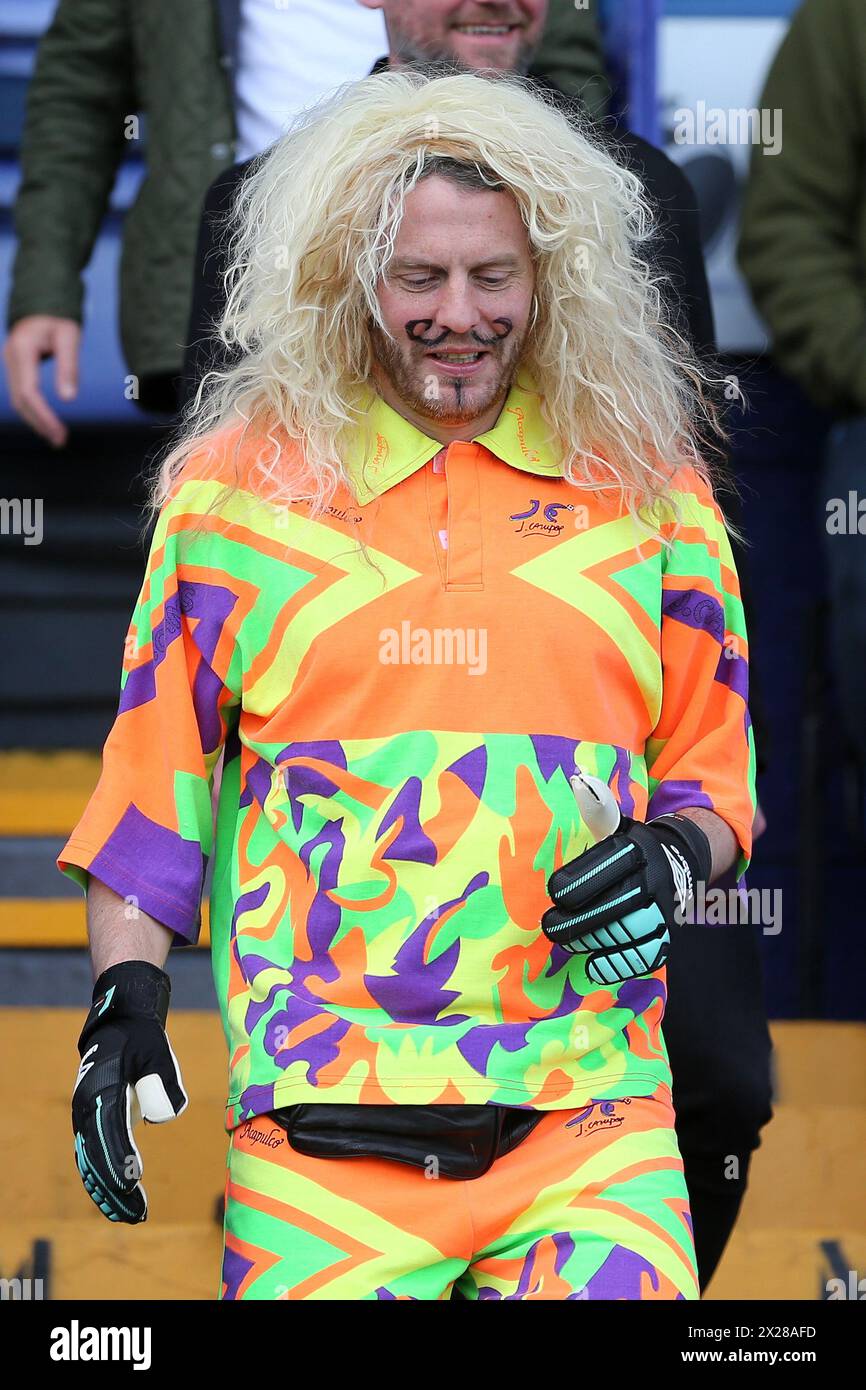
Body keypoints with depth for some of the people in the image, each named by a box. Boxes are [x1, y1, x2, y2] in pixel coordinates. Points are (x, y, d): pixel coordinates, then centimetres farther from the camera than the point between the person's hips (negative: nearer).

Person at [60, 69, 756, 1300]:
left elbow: (713, 767, 16)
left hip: (590, 1113, 1)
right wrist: (124, 1007, 4)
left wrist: (675, 857, -4)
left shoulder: (644, 484, 9)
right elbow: (155, 774, 11)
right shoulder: (238, 484, 7)